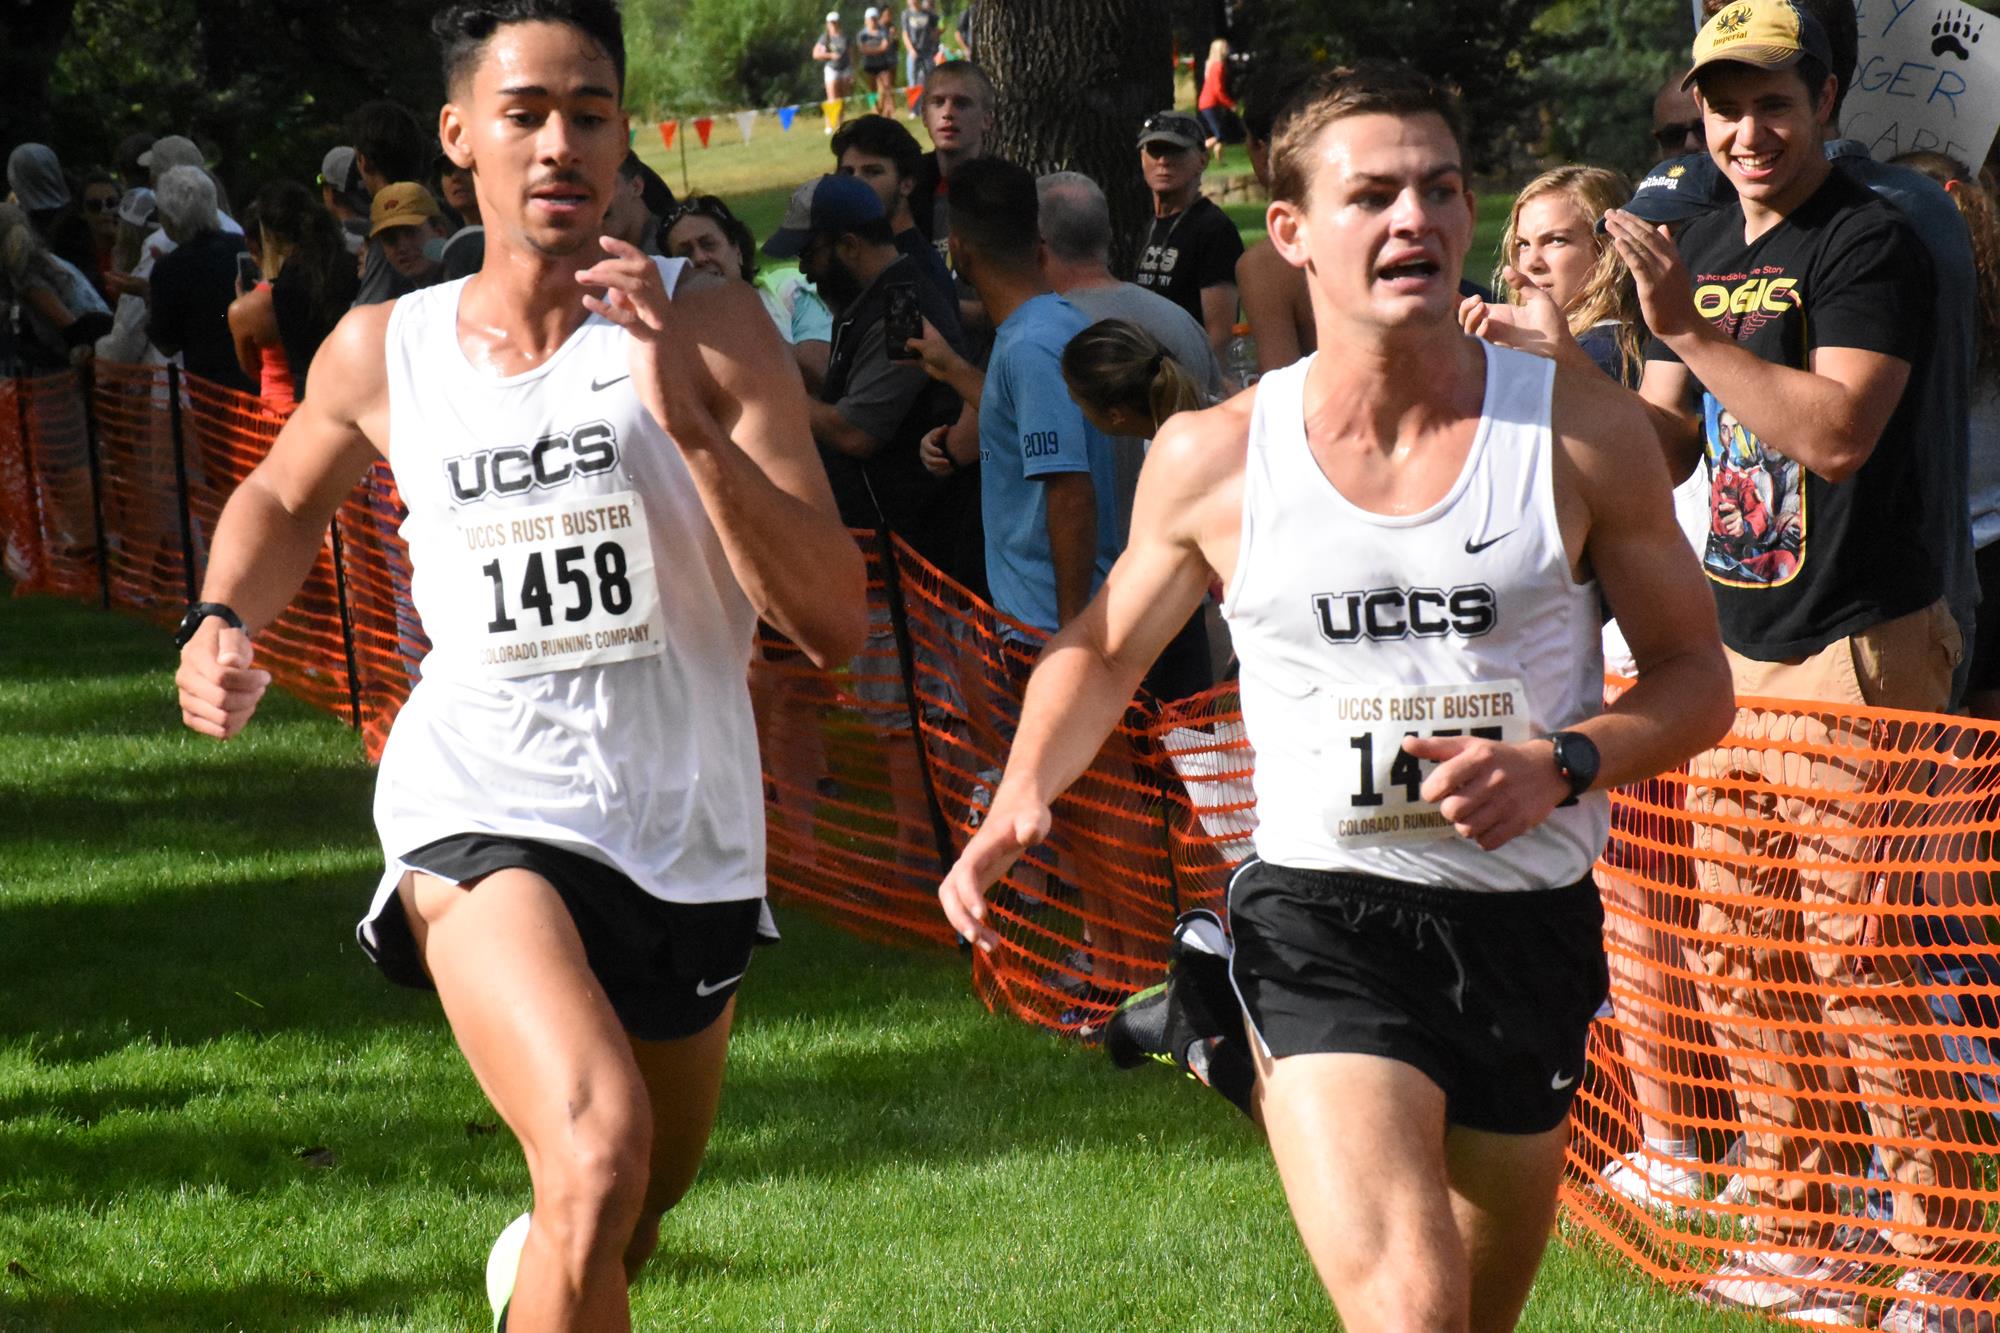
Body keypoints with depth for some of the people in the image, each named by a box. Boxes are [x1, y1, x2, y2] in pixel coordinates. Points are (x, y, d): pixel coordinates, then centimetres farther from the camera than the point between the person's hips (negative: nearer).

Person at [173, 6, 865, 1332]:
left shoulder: (708, 328, -6)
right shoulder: (386, 352, 1)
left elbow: (836, 622, -15)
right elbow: (285, 496, 25)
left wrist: (687, 420, -25)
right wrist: (223, 622, 5)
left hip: (687, 837, 2)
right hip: (482, 811, -2)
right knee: (600, 1145, -31)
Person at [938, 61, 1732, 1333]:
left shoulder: (1582, 435, -2)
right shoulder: (1215, 458, -1)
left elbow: (1695, 676, 6)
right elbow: (1104, 649, 16)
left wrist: (1563, 763, -14)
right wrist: (1020, 803, -2)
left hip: (1532, 926, 2)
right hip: (1321, 917, -2)